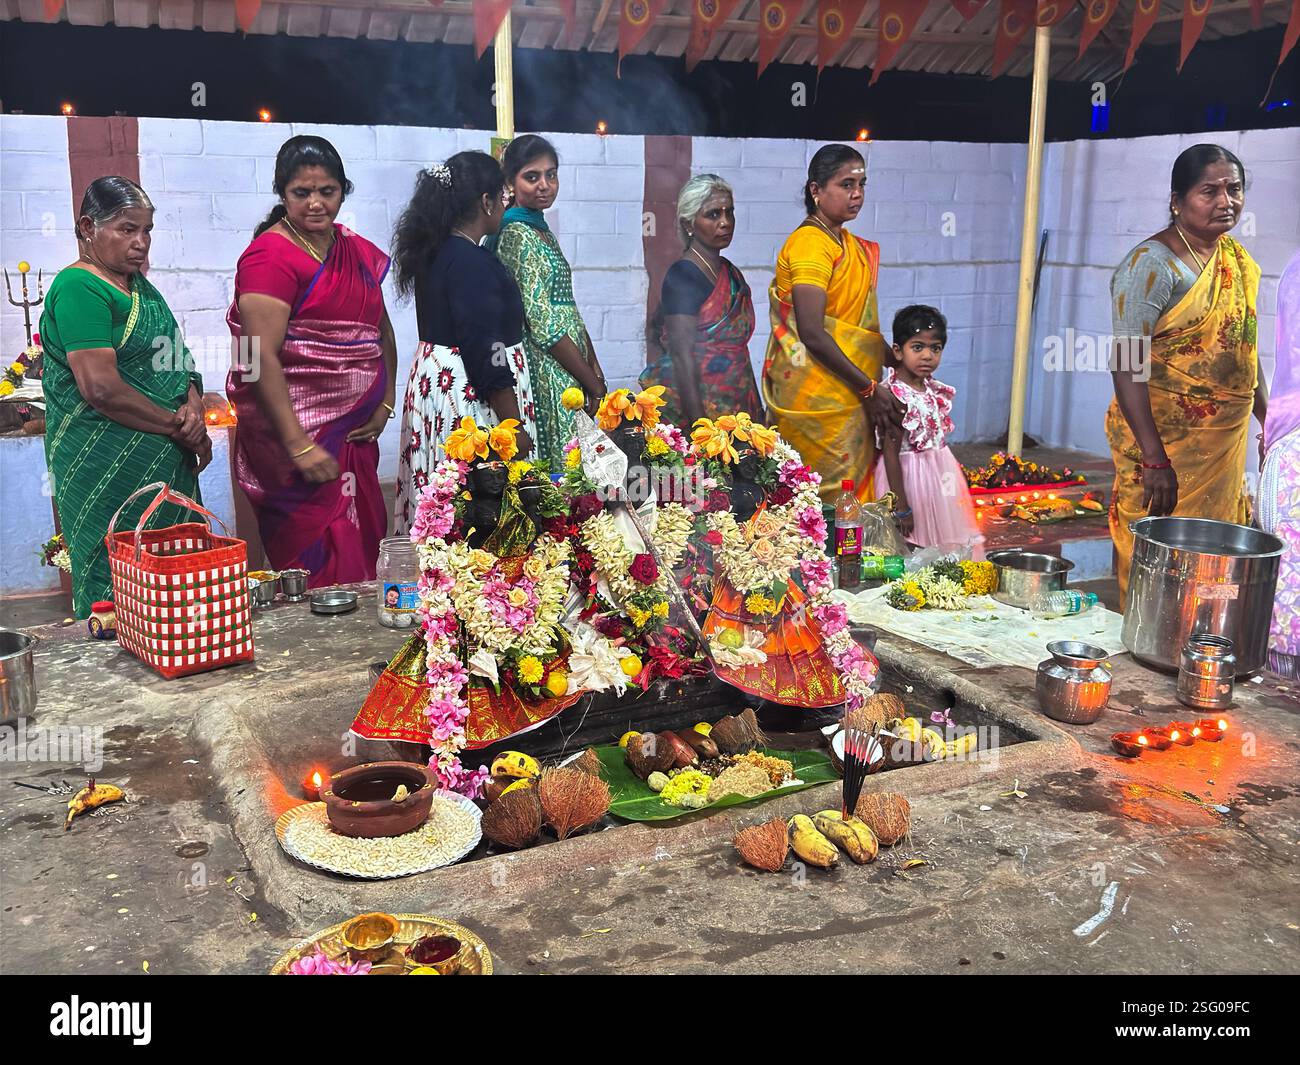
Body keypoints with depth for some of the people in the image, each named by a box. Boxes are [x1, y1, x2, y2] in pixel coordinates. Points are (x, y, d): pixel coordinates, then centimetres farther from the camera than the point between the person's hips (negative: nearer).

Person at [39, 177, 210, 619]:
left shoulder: (139, 284, 16)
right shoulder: (78, 288, -12)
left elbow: (174, 360, 18)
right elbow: (101, 388, -20)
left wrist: (193, 405, -4)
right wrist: (177, 425, -12)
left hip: (164, 462, 9)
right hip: (108, 467, -9)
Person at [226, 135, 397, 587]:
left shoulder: (357, 251, 12)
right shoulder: (270, 256, -12)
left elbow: (381, 329, 20)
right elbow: (261, 358, -19)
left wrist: (385, 404, 6)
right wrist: (298, 446, -23)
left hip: (355, 433, 7)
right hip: (296, 434, -7)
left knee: (361, 550, 12)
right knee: (320, 569, -5)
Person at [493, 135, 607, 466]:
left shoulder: (542, 231, 15)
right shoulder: (517, 236, -13)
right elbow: (543, 326, -18)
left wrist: (595, 368, 10)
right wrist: (594, 385, -13)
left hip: (570, 372, 9)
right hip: (548, 375, -9)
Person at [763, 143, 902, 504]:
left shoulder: (850, 244, 14)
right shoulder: (810, 242, -15)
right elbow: (811, 333, -22)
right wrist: (868, 388, -18)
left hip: (850, 390, 9)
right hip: (816, 391, -9)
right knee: (830, 495, -3)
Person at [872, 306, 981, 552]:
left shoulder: (934, 390, 4)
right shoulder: (896, 396, -20)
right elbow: (891, 454, -19)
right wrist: (901, 507, -18)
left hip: (939, 474, 8)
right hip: (909, 477, -8)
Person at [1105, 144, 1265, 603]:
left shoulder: (1236, 259, 10)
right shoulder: (1152, 264, -14)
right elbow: (1127, 364, -21)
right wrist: (1154, 459, -26)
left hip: (1226, 442, 8)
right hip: (1165, 441, -8)